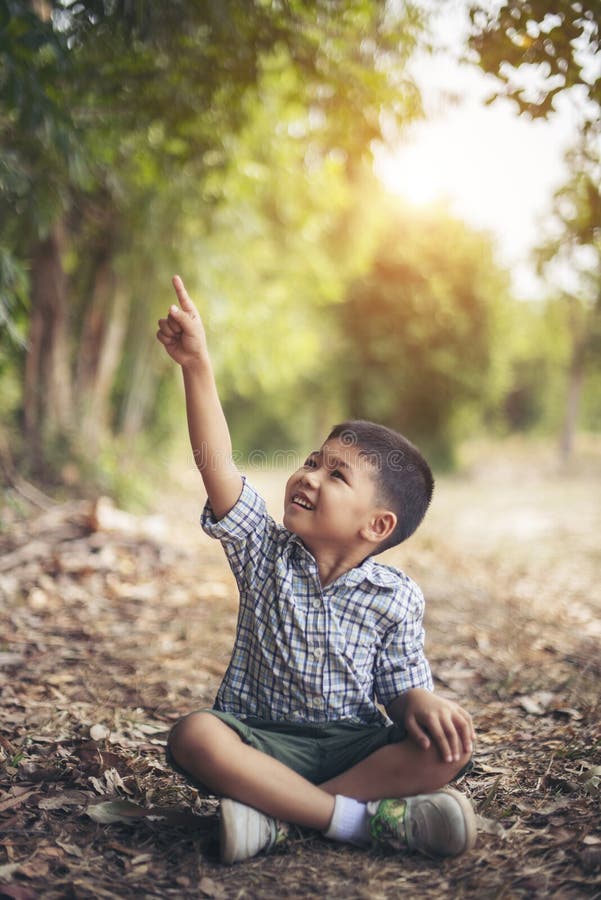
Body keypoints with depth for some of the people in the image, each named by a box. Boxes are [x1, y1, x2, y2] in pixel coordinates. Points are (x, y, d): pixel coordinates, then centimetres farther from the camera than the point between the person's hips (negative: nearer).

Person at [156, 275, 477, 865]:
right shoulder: (265, 550, -2)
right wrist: (197, 365, -20)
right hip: (264, 738, 0)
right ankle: (358, 817, -27)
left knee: (449, 746, -25)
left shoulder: (396, 597, -2)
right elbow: (215, 462, -13)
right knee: (194, 736, -31)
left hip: (356, 743, 1)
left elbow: (401, 690, 1)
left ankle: (276, 815, -28)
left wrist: (424, 707, -24)